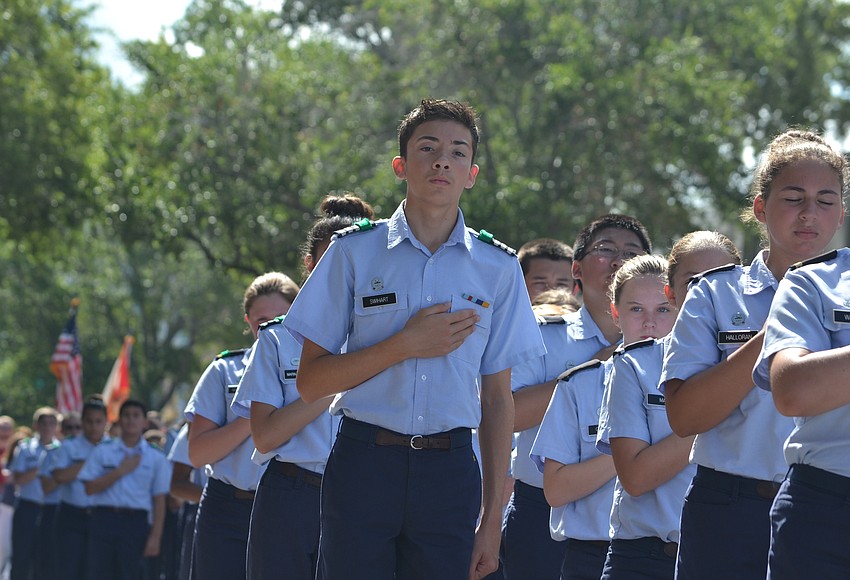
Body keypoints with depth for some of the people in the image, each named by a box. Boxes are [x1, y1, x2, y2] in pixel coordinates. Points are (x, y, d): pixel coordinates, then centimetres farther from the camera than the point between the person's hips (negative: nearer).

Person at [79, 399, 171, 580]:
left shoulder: (155, 457, 6)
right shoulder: (102, 451, 7)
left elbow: (159, 500, 3)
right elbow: (90, 488, -1)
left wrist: (155, 536, -4)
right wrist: (121, 471, -8)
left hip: (136, 521, 0)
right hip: (104, 518, 0)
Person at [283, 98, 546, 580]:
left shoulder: (498, 268, 8)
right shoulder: (355, 252, 3)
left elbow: (497, 399, 9)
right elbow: (311, 382, -1)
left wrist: (492, 518, 4)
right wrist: (406, 345, -11)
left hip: (449, 471, 1)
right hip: (364, 464, -1)